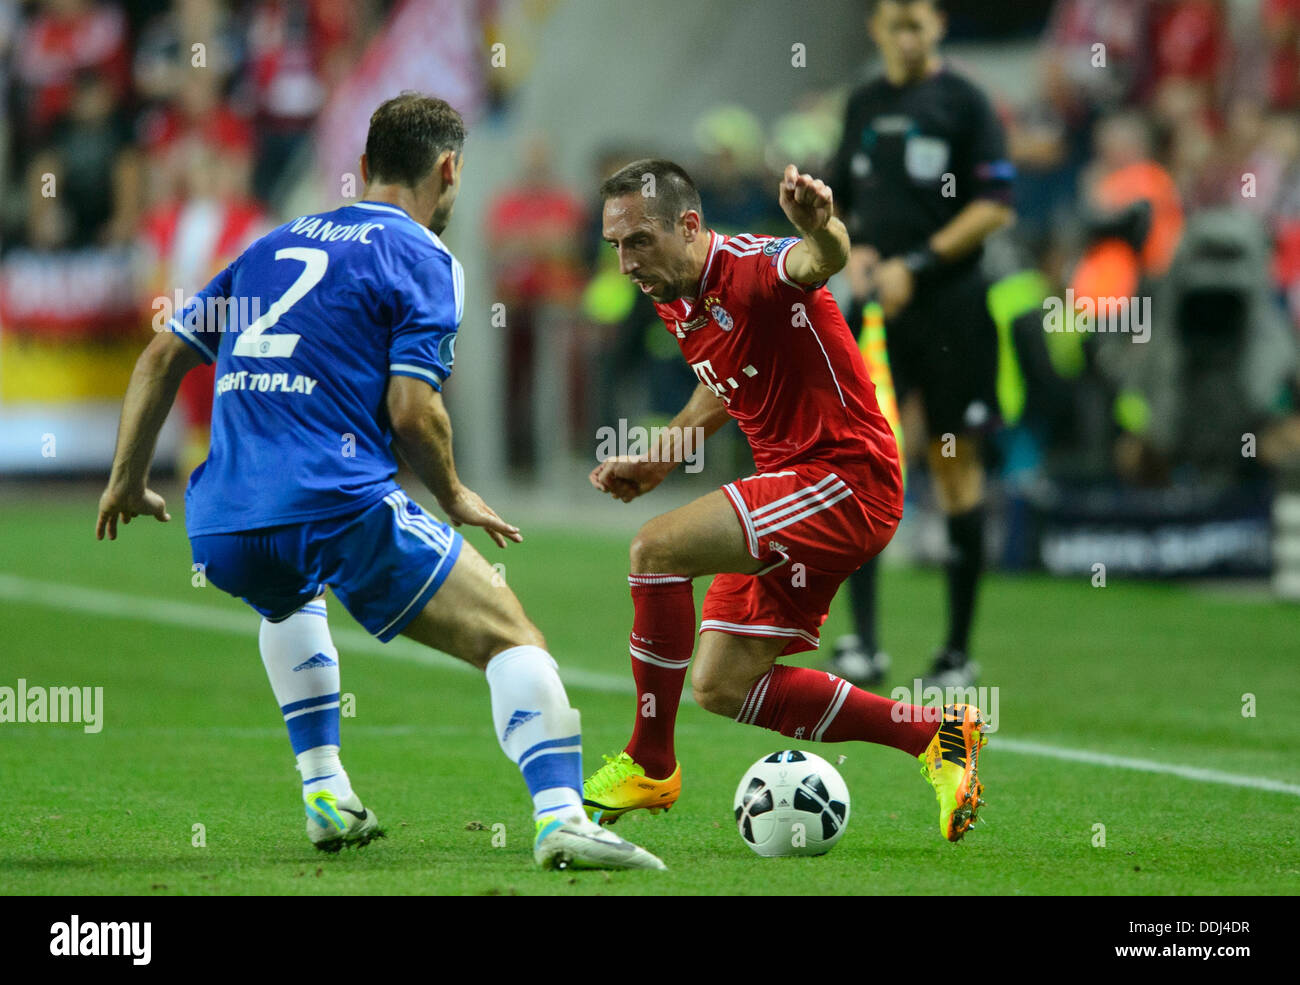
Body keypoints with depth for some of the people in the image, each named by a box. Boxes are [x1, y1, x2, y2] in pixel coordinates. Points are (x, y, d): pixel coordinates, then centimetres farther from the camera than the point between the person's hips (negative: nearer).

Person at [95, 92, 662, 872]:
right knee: (510, 635, -1)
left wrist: (128, 479, 32)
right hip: (339, 507, -6)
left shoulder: (278, 244, 22)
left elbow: (165, 356, 23)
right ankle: (560, 815, -22)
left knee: (289, 600, 40)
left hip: (221, 530, 6)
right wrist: (456, 499, 10)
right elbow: (412, 409, -7)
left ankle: (324, 792, 29)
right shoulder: (424, 260, 3)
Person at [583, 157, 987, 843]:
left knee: (657, 547, -24)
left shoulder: (750, 269, -19)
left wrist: (821, 229, -67)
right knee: (722, 687, 10)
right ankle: (933, 734, 18)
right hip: (793, 488, 11)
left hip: (848, 482, -11)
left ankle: (650, 764, -11)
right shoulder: (674, 305, 9)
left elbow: (817, 261, -44)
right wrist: (657, 462, 20)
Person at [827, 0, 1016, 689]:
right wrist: (852, 252, 2)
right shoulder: (863, 105, 13)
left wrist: (916, 265, -14)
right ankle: (863, 644, -9)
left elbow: (994, 206, -9)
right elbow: (839, 200, 23)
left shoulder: (962, 103, -2)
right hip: (877, 309, 4)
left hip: (949, 307, -4)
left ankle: (958, 651, 9)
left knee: (957, 469, 2)